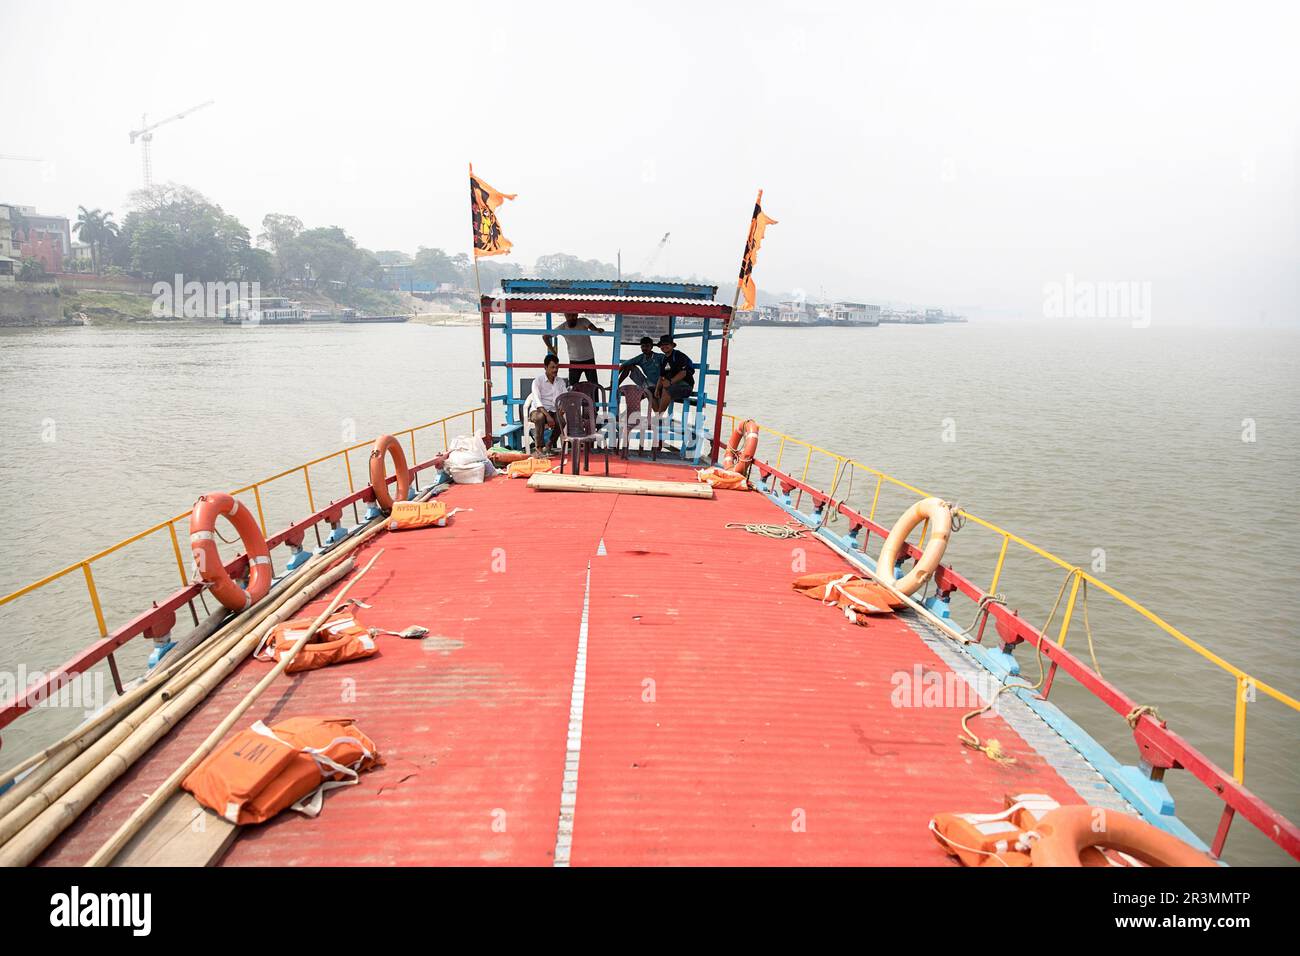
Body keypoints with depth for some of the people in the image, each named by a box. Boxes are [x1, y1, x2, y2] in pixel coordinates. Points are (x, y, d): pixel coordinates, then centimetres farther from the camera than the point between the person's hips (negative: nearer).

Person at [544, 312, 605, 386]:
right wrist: (552, 350, -6)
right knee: (572, 387, 3)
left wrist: (598, 330, -59)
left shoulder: (583, 322, -15)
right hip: (574, 361, 1)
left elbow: (594, 329, -36)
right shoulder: (562, 328, -10)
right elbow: (545, 336, -1)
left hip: (589, 360, -1)